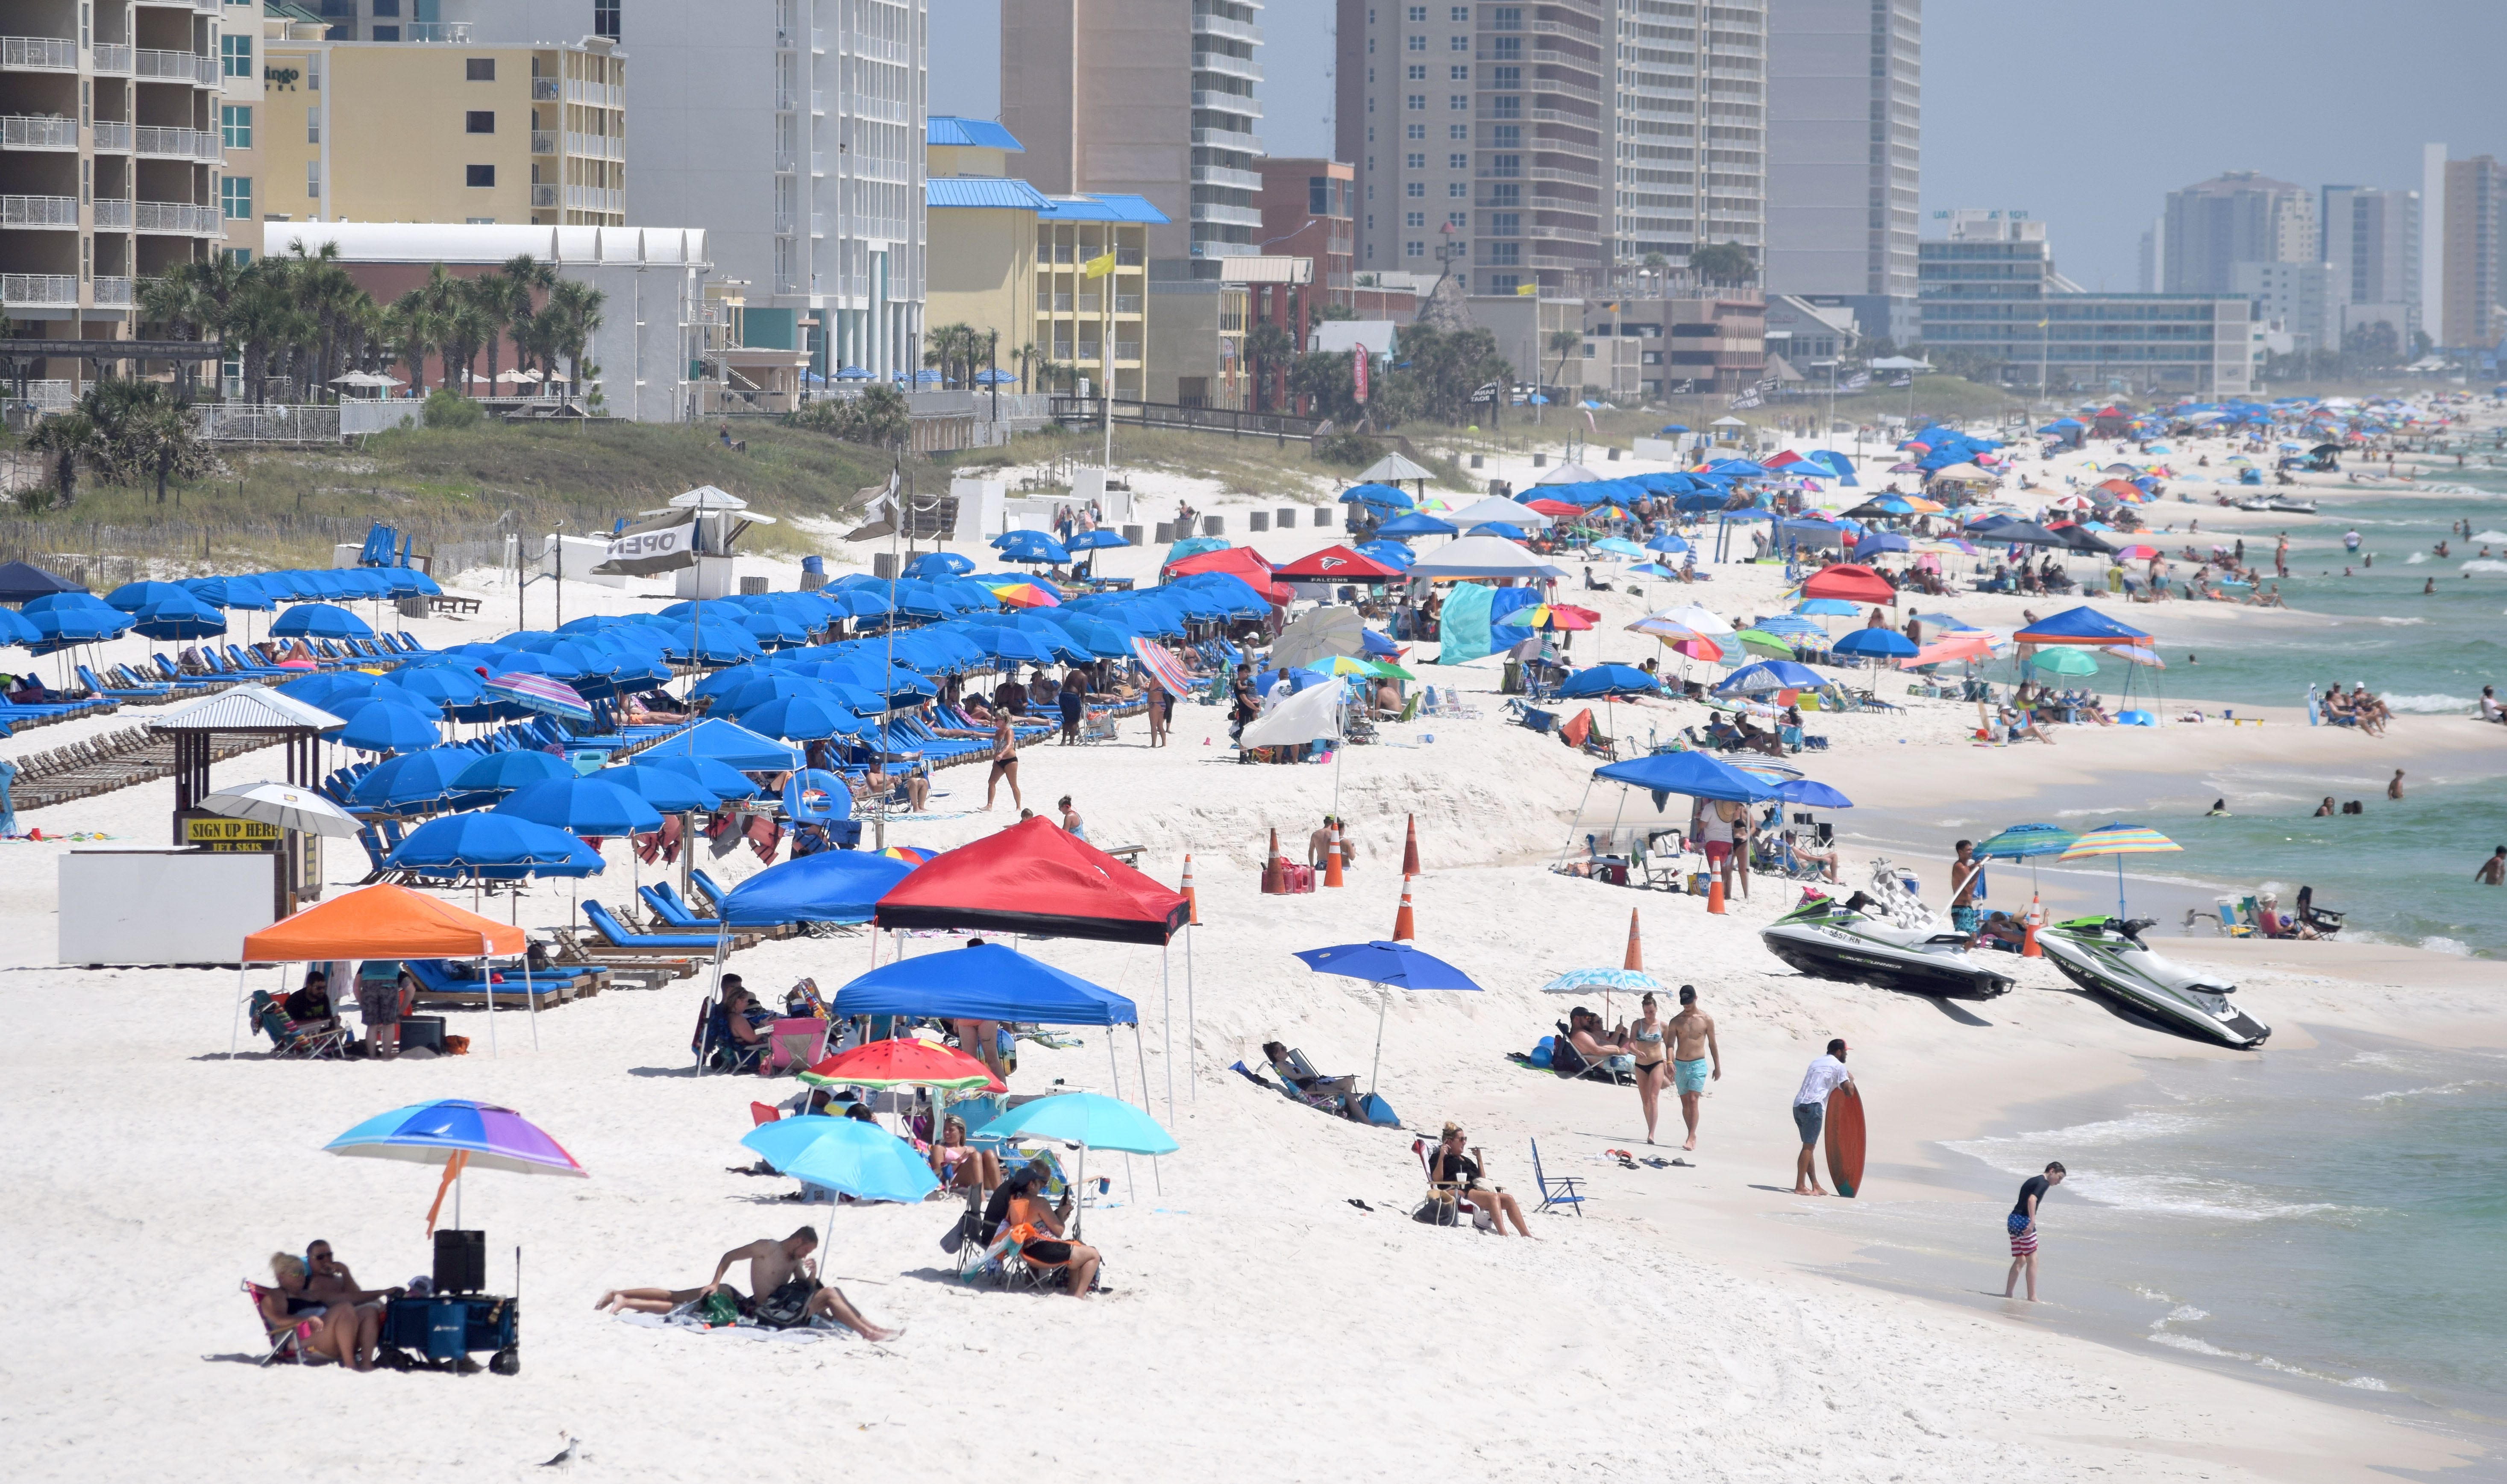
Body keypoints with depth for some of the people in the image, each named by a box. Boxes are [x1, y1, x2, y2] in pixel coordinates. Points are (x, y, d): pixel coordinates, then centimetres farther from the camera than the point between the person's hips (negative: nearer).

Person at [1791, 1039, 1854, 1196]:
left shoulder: (1816, 1062, 25)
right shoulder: (1839, 1066, 3)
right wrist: (1851, 1079, 21)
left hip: (1798, 1105, 8)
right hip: (1813, 1105, -8)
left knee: (1809, 1146, 13)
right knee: (1809, 1147, -9)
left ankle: (1815, 1186, 15)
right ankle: (1800, 1187, -15)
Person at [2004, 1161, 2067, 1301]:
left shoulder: (2032, 1181, 20)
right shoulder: (2044, 1183, -8)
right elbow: (2032, 1199, -24)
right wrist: (2032, 1221, -30)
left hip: (2013, 1219, 9)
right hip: (2023, 1221, -9)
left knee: (2020, 1260, 14)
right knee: (2032, 1260, -4)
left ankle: (2008, 1294, 12)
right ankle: (2032, 1297, -5)